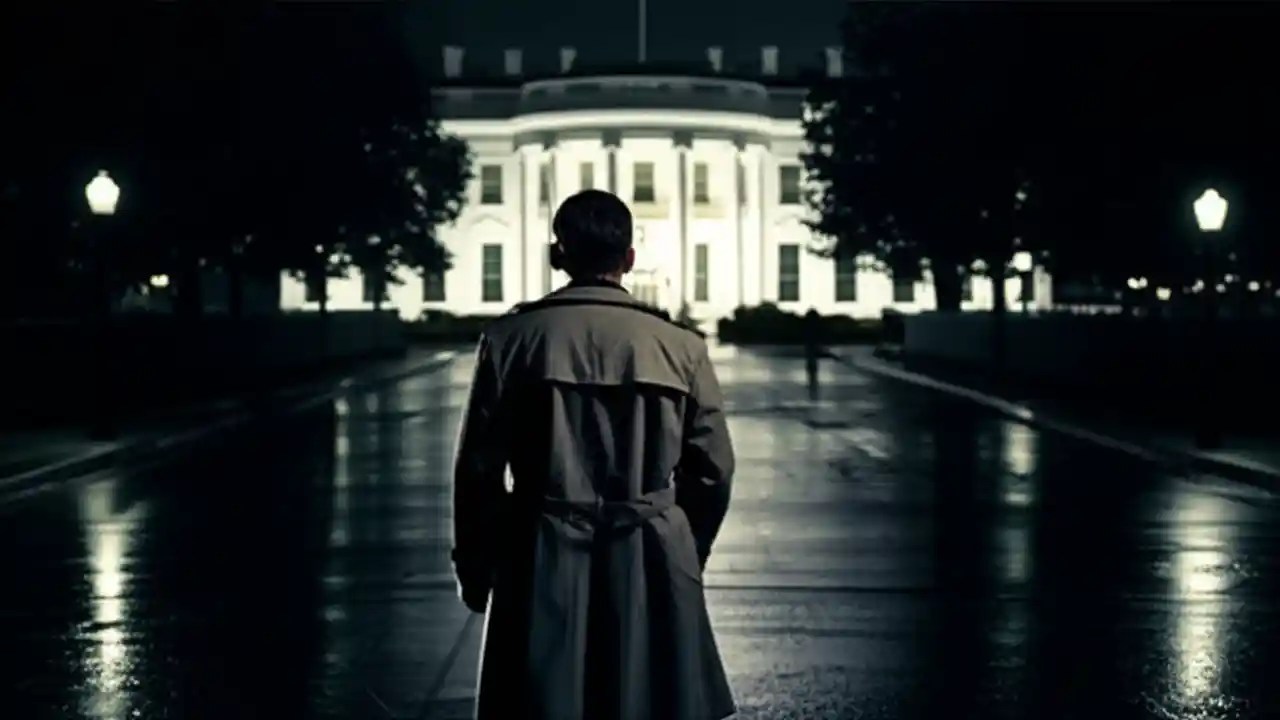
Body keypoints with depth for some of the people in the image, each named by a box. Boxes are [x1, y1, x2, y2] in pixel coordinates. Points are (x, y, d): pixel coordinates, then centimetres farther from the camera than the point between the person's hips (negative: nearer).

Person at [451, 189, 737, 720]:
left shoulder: (510, 339, -3)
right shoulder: (680, 347, -1)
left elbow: (478, 469, 0)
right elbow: (714, 469, 4)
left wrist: (473, 569, 12)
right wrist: (686, 556, 20)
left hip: (542, 565, 0)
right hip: (651, 570, 1)